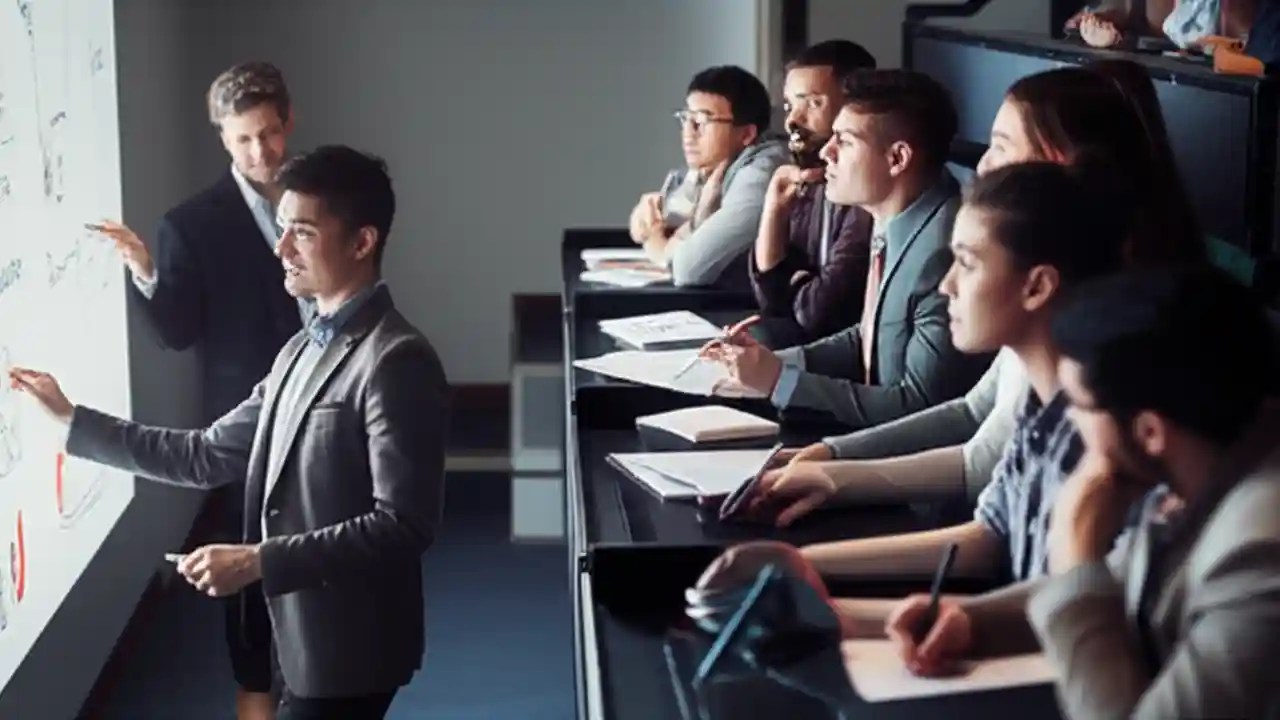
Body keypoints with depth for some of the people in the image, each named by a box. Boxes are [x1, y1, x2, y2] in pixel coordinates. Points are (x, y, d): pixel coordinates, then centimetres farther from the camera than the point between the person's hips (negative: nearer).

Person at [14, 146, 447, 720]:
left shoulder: (396, 362, -18)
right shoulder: (304, 349, 12)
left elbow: (404, 524, -23)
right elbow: (208, 457, 14)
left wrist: (259, 561, -25)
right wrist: (73, 422, 11)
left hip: (349, 646, -9)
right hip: (307, 636, 9)